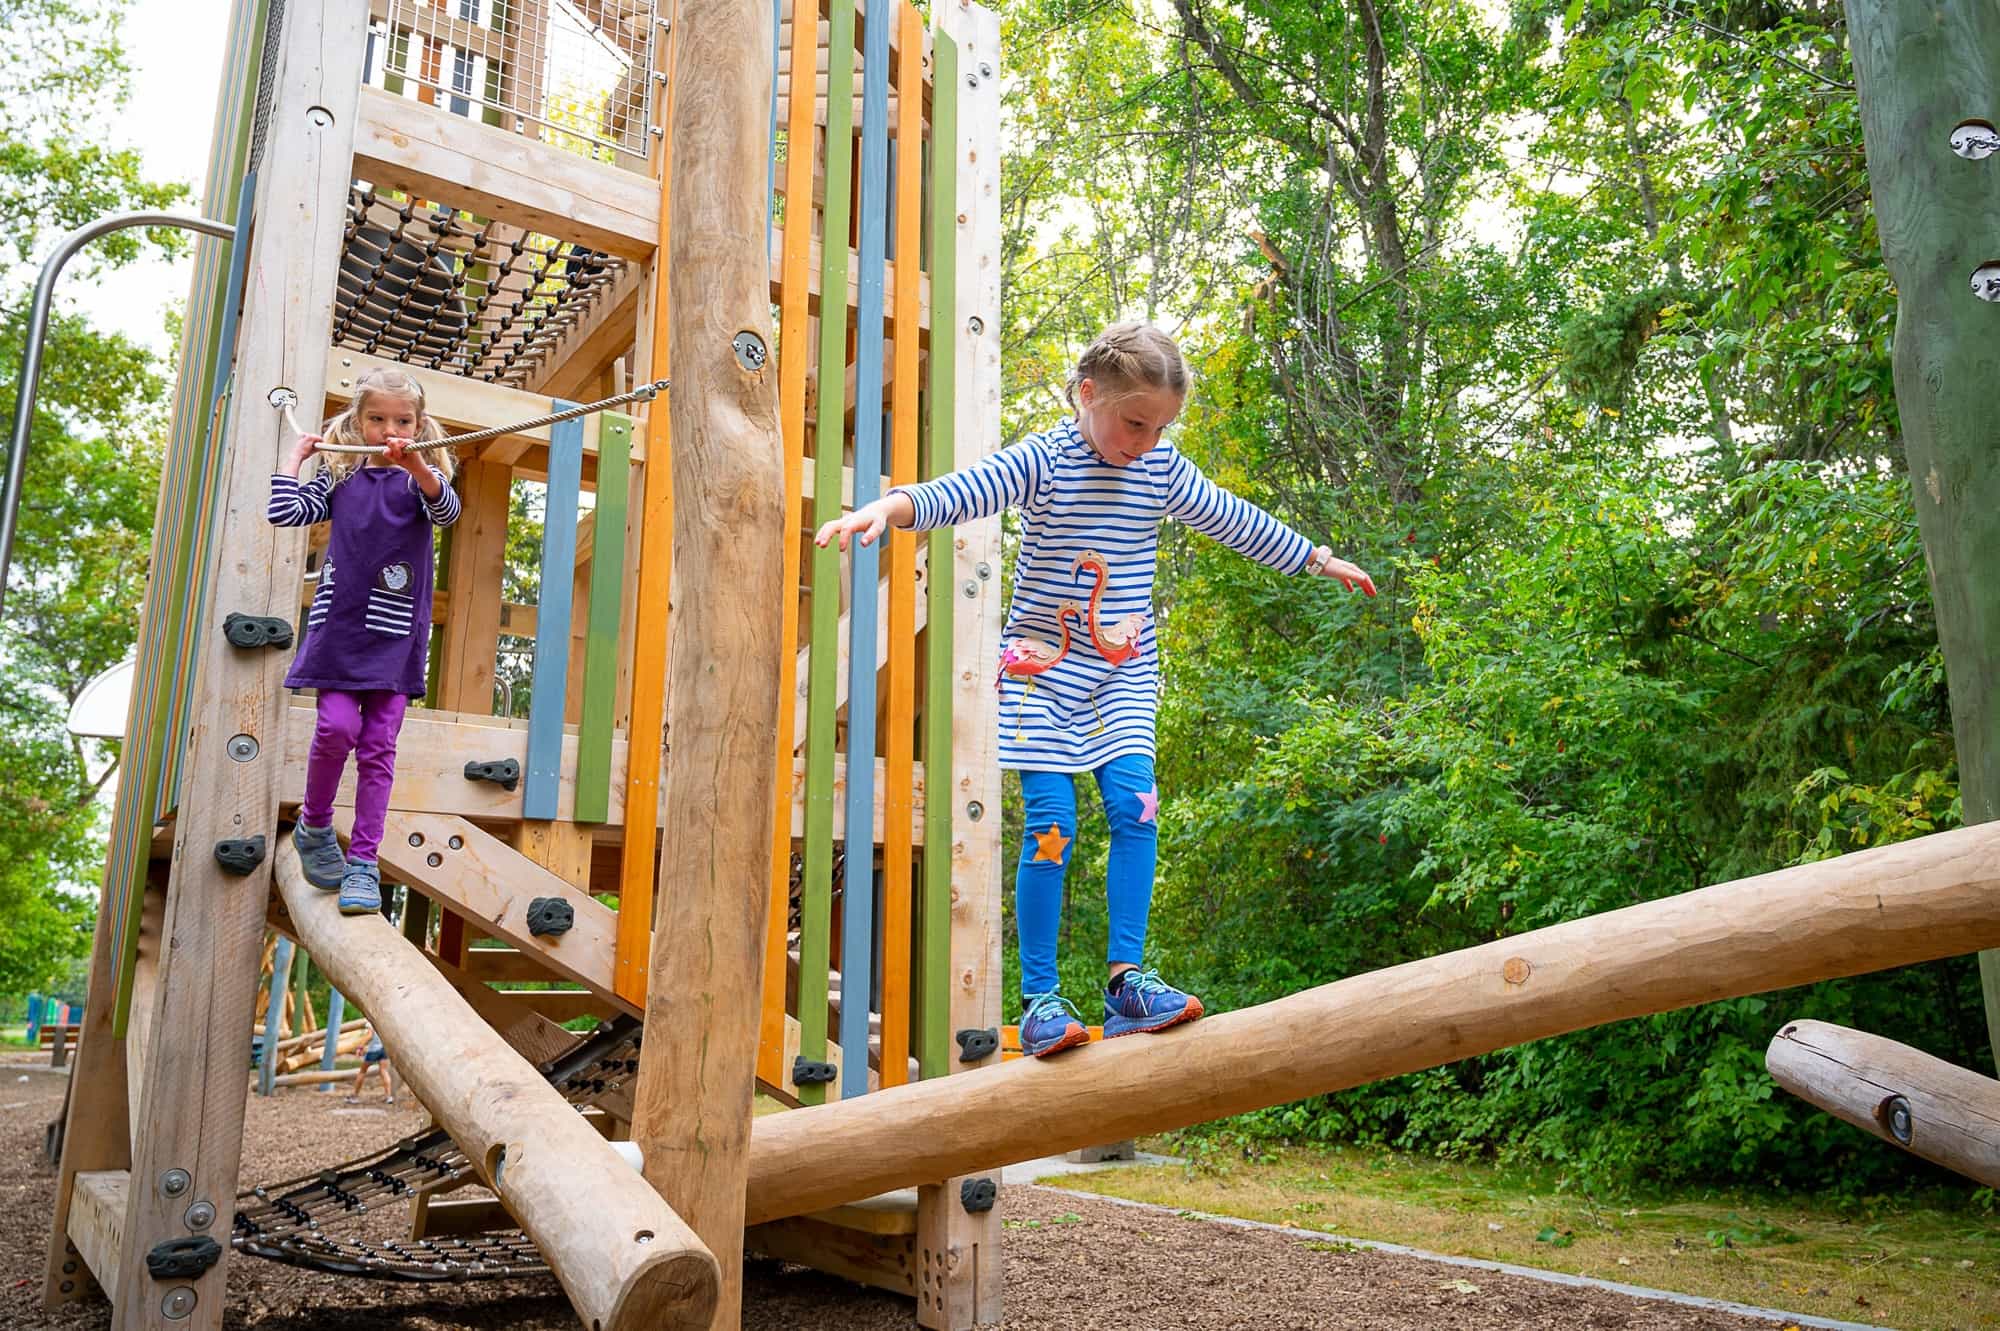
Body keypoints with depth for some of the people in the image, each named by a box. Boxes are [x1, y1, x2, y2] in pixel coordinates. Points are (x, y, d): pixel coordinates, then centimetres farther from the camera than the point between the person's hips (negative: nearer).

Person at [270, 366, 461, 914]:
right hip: (338, 624, 1)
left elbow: (447, 511, -17)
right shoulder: (339, 475, 10)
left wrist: (415, 464, -34)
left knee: (378, 745, -1)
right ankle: (313, 827, 15)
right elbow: (285, 513, 0)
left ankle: (363, 864, 4)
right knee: (337, 727, -12)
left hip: (394, 632, 0)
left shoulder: (421, 477, 5)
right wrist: (296, 454, 8)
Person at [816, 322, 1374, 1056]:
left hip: (1122, 672, 4)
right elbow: (957, 493, -27)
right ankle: (1039, 1000, -3)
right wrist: (885, 508, -47)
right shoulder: (1040, 461, -11)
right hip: (1043, 667, -4)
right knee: (1050, 824, -10)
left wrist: (1320, 560, 25)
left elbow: (1237, 521, 16)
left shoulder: (1163, 469, 4)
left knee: (1135, 807, -12)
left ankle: (1126, 980, -5)